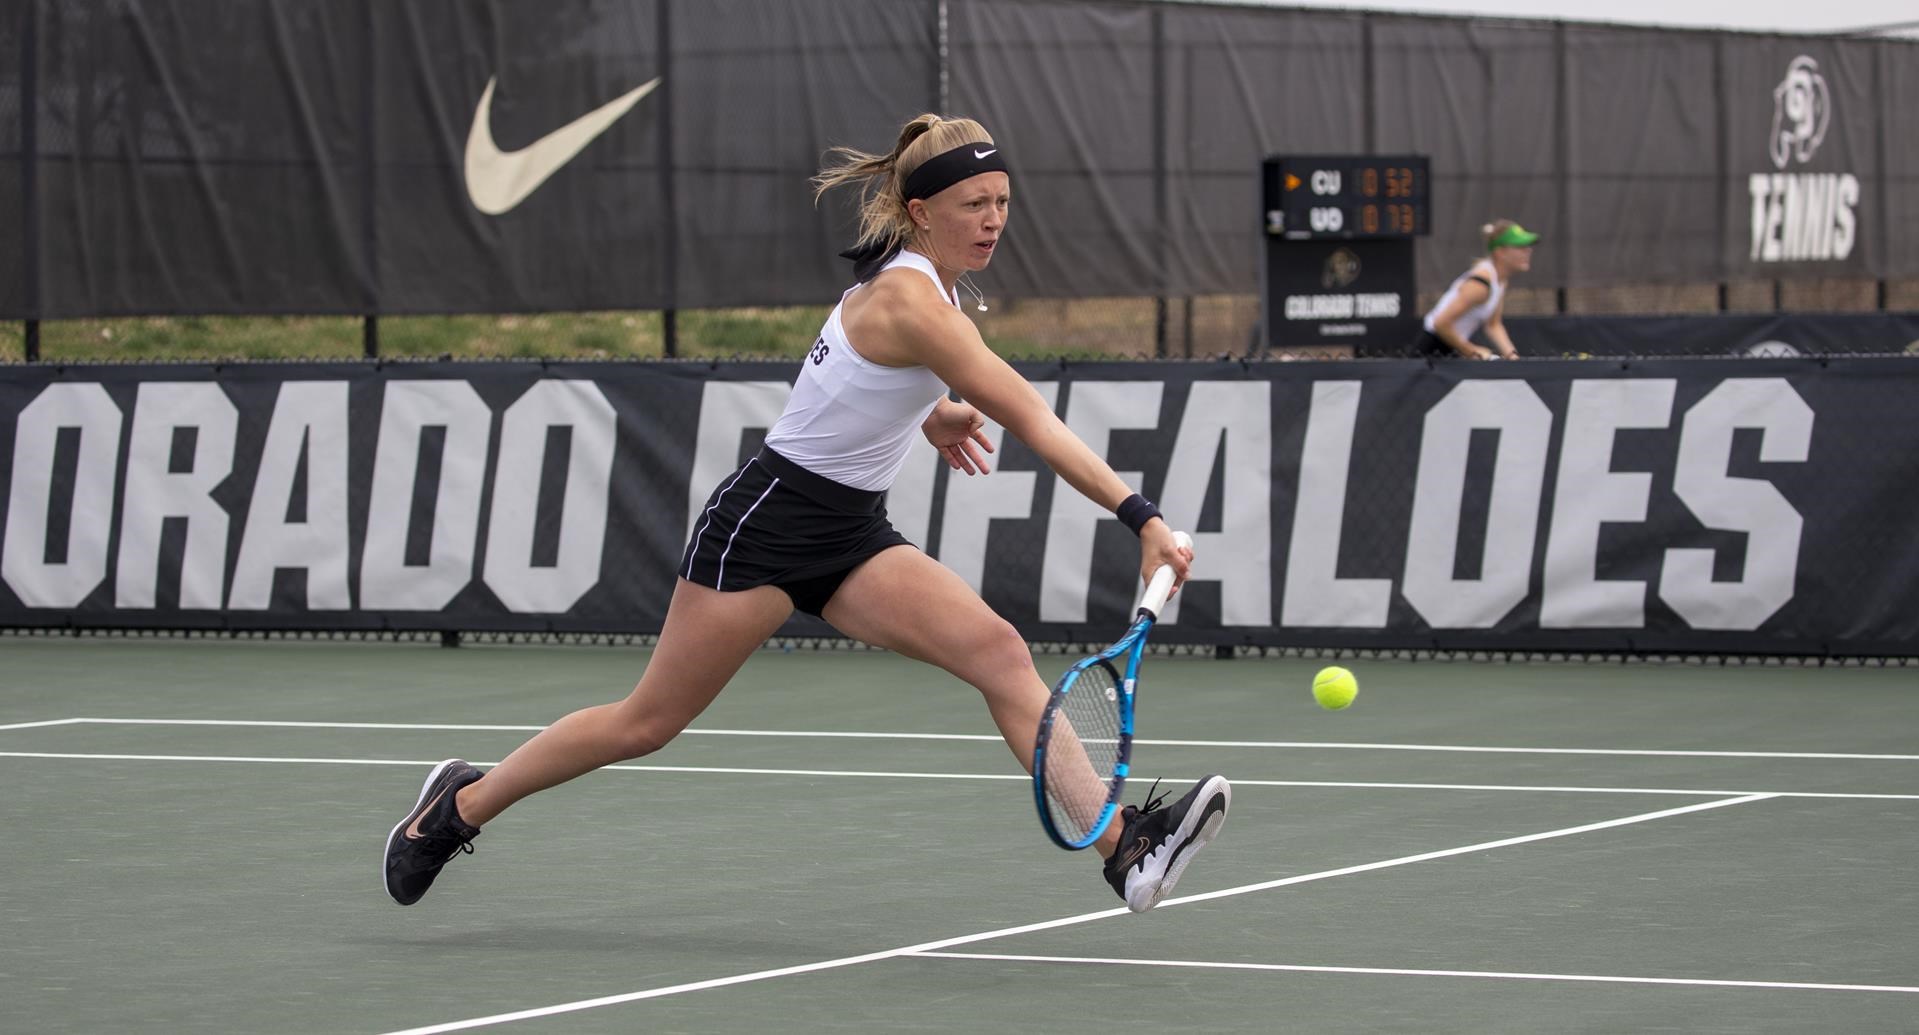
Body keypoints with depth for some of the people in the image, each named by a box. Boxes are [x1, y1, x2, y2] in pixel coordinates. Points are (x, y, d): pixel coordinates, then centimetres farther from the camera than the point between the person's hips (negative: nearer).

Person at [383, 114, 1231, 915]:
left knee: (999, 652, -14)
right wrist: (1141, 518, -33)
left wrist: (927, 410, 13)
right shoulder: (908, 300, -23)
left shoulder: (918, 283, 6)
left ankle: (1124, 849, -26)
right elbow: (1030, 419, -30)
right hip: (766, 520, -8)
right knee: (646, 724, 3)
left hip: (851, 535, 8)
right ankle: (460, 805, 24)